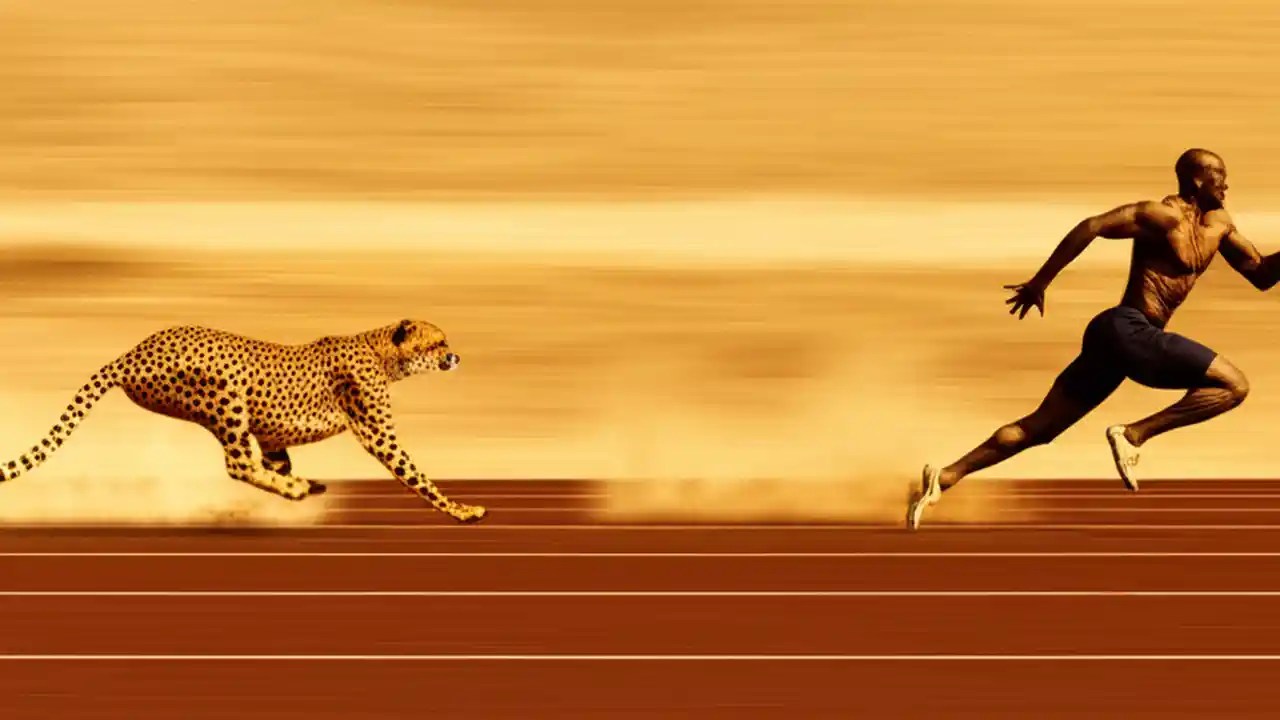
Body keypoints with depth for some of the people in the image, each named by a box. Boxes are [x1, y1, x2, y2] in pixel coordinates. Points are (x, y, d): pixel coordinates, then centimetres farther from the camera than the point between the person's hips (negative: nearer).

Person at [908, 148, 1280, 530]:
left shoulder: (1219, 223, 20)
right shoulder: (1165, 215, -8)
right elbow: (1092, 226, -16)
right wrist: (1039, 283, -18)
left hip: (1115, 338, 9)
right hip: (1127, 330, -9)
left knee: (1039, 427, 7)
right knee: (1234, 384, -10)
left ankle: (945, 477, -1)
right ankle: (1133, 434, -15)